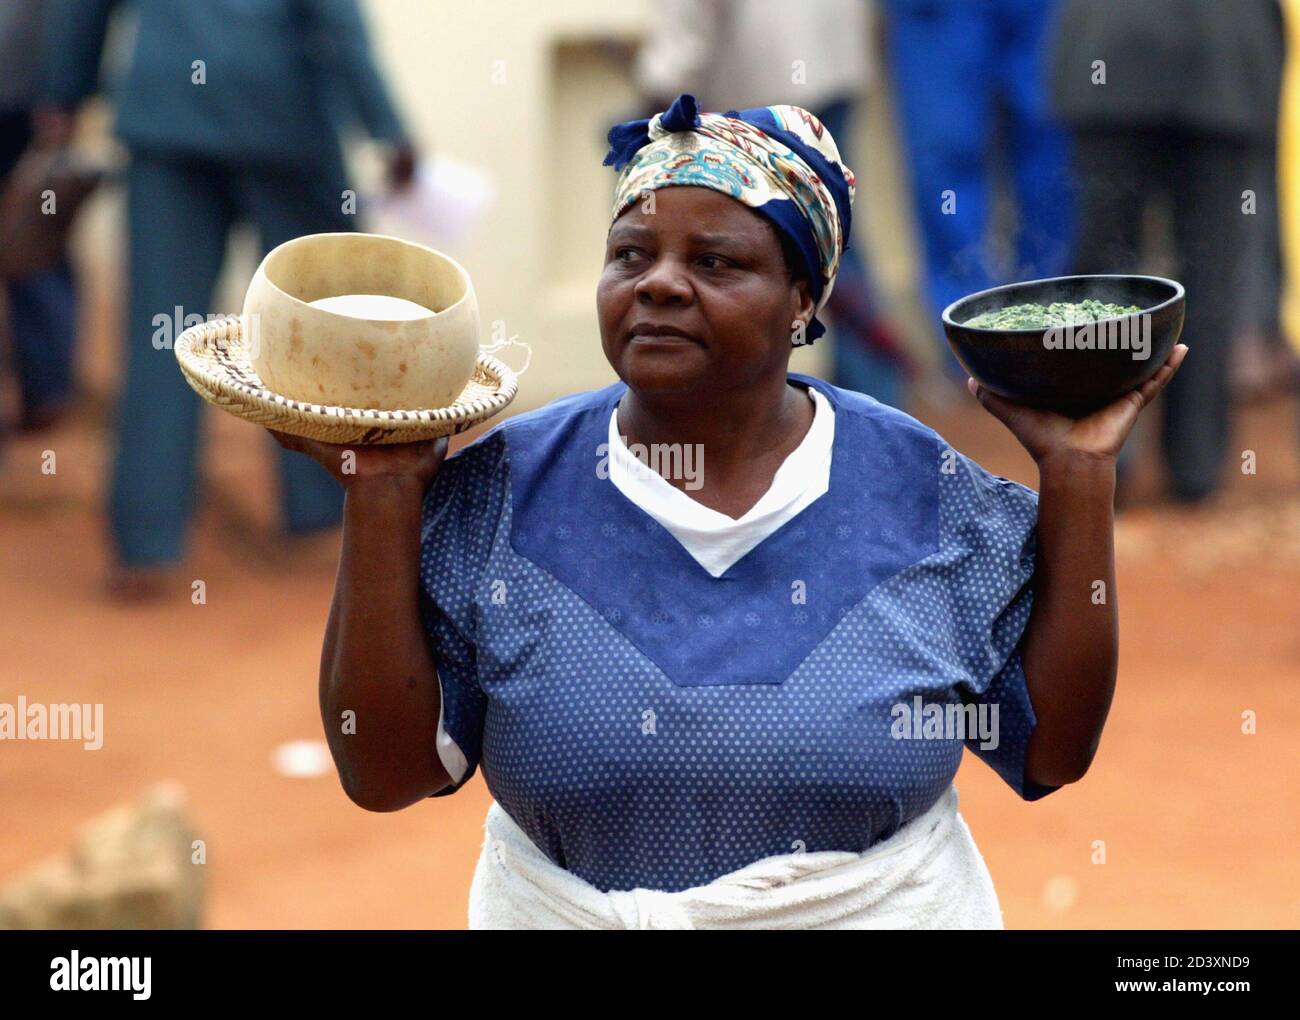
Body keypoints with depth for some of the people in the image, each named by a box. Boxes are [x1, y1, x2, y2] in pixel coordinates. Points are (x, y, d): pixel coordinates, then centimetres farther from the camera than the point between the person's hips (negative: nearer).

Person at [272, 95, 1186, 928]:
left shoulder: (922, 486, -6)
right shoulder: (503, 489, -8)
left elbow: (1056, 751, -6)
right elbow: (383, 772, -11)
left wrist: (1077, 475, -9)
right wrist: (384, 492, -16)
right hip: (560, 909, 0)